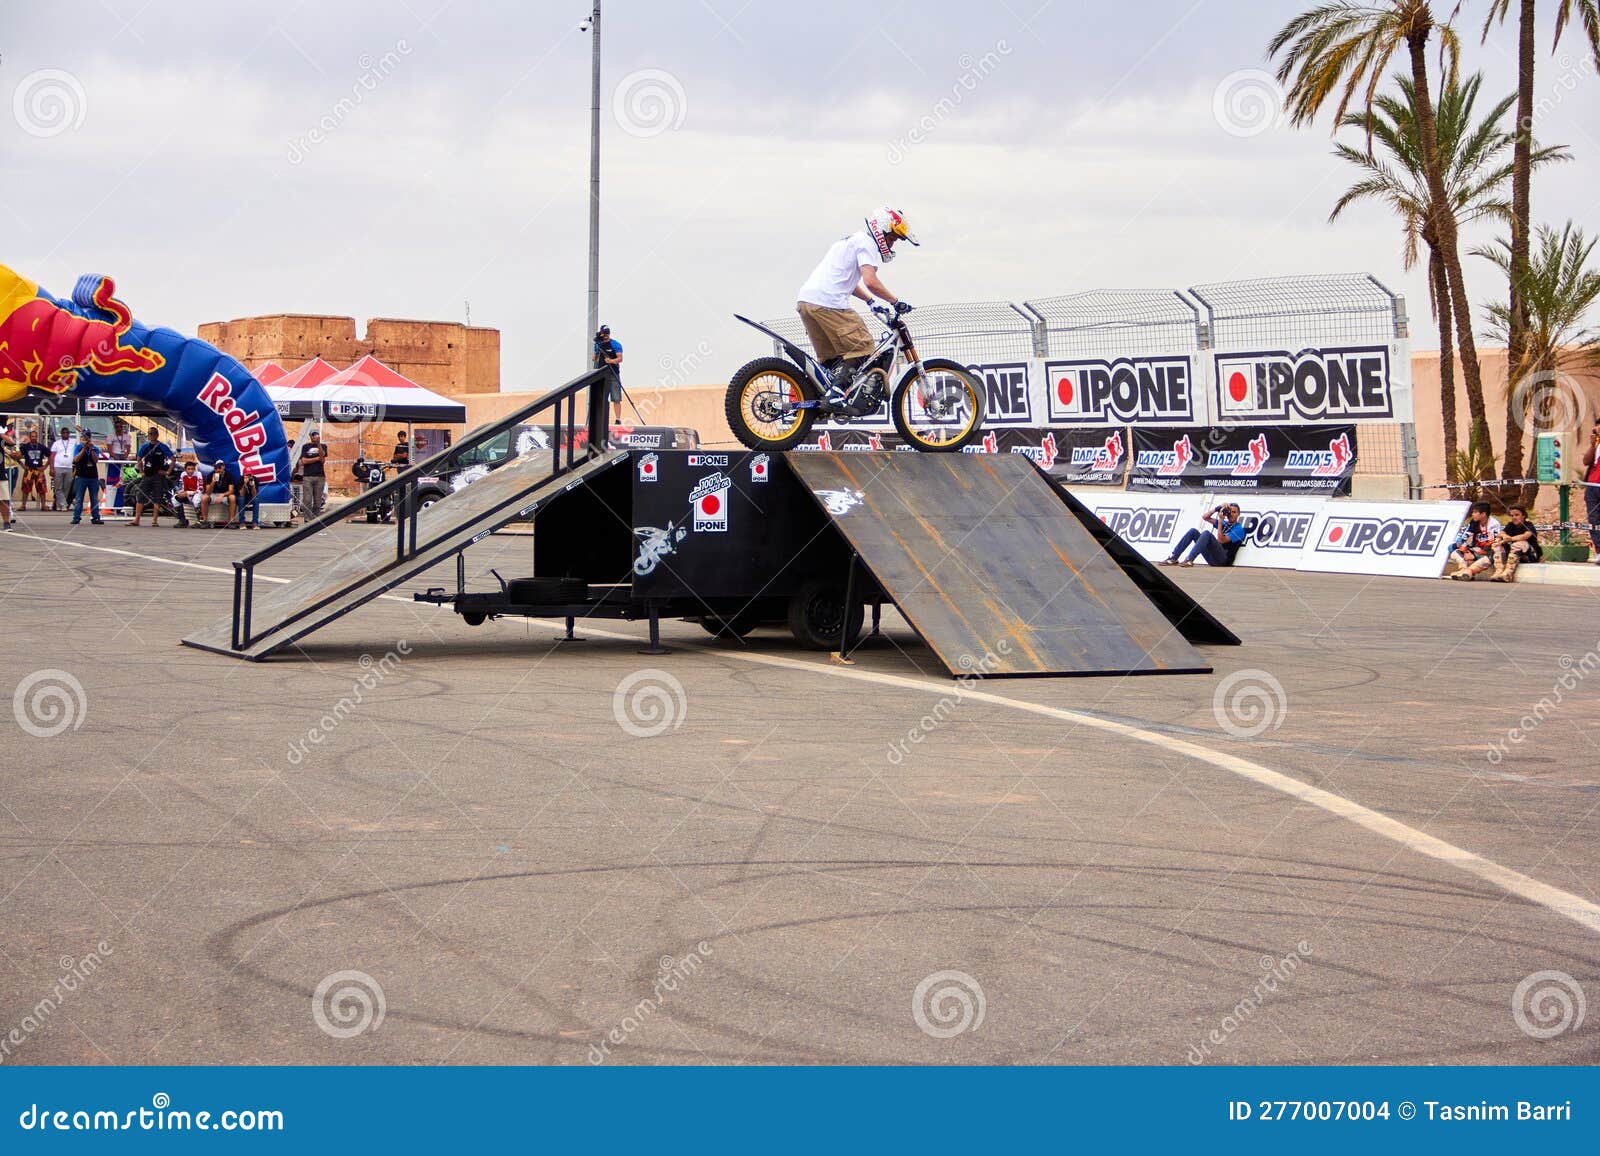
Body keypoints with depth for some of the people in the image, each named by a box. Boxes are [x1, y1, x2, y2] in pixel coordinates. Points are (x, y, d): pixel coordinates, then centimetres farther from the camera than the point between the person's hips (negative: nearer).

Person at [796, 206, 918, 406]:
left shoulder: (852, 240, 29)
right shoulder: (866, 243, -2)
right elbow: (870, 281, -15)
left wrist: (870, 300, 34)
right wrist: (896, 302, -6)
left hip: (806, 300, 10)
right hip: (828, 304, -9)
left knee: (830, 357, 16)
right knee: (862, 348, -4)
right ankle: (836, 393, -15)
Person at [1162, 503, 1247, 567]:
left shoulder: (1239, 529, -1)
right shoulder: (1225, 524, 23)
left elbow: (1221, 540, -14)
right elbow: (1206, 517, 21)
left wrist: (1220, 520, -11)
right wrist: (1218, 507, 9)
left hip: (1223, 560, -8)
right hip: (1212, 557, 8)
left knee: (1206, 533, -28)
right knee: (1193, 531, 0)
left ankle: (1189, 560, -38)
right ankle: (1173, 558, -11)